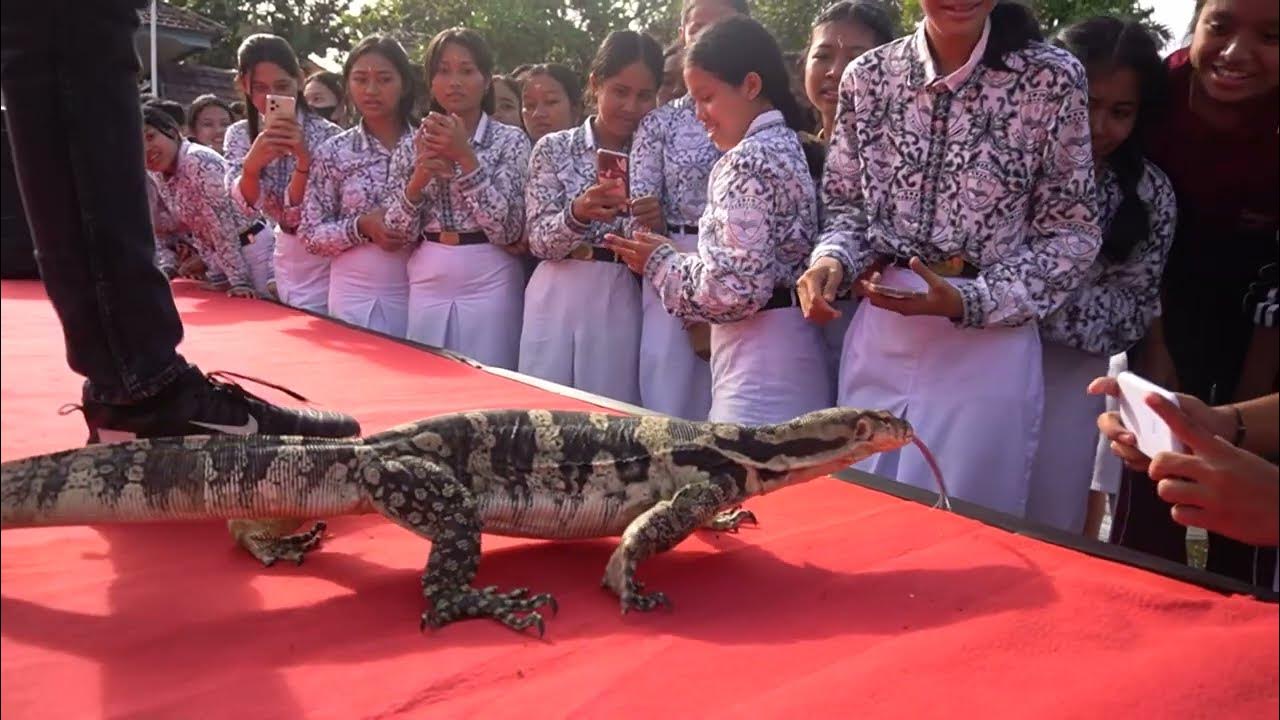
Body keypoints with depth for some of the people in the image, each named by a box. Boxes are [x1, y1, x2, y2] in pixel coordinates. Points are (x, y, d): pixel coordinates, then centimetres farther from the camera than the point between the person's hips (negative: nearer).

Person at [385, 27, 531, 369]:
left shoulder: (510, 140, -2)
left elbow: (507, 230, -12)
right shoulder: (413, 145, 7)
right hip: (427, 285, 3)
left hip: (489, 284, -3)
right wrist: (420, 175, -13)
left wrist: (465, 157, -15)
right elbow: (398, 232, 3)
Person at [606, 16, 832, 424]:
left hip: (761, 356, -10)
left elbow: (739, 285, -21)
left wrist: (661, 262, -6)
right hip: (772, 350, 10)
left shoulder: (749, 158, -14)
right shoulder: (783, 146, 16)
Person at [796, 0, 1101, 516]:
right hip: (876, 341, 3)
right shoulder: (867, 76, 0)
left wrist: (969, 301, -18)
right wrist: (832, 261, -12)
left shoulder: (1052, 78, -8)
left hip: (987, 349, -3)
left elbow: (1072, 233, -4)